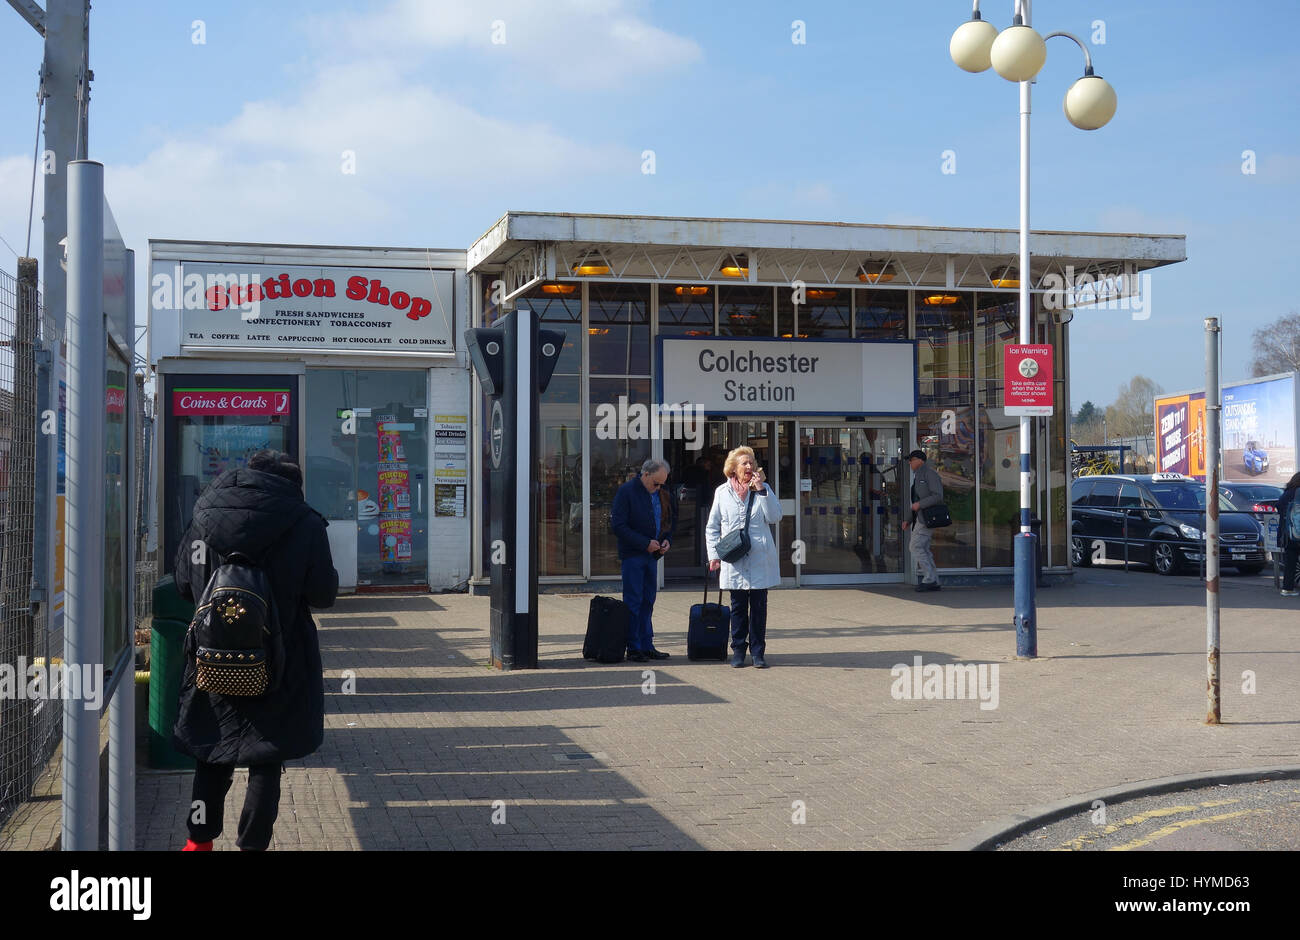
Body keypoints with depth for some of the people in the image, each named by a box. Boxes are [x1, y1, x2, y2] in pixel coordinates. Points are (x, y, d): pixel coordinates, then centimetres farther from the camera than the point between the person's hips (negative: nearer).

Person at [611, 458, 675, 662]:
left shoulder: (662, 494, 12)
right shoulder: (627, 491, -9)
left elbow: (670, 521, 24)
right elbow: (618, 525, -14)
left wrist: (666, 540, 3)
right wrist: (645, 543, -16)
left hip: (652, 555, 6)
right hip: (632, 554, -6)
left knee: (648, 601, 8)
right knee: (633, 602, -4)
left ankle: (647, 646, 12)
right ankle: (633, 649, 0)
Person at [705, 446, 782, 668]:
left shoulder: (763, 489, 6)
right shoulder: (722, 492, 7)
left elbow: (775, 517, -7)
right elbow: (712, 527, 12)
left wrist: (761, 489, -11)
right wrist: (714, 554, 4)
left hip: (760, 559, 0)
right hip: (734, 560, 0)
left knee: (759, 606, 2)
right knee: (738, 606, 6)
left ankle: (758, 651, 10)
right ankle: (738, 650, 15)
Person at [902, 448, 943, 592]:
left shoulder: (929, 473, -8)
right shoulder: (918, 476, 22)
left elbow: (938, 496, -17)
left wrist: (919, 504, -20)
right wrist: (908, 520, 20)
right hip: (920, 517, 10)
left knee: (916, 547, -13)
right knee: (924, 549, 7)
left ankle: (929, 579, -11)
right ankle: (934, 582, 7)